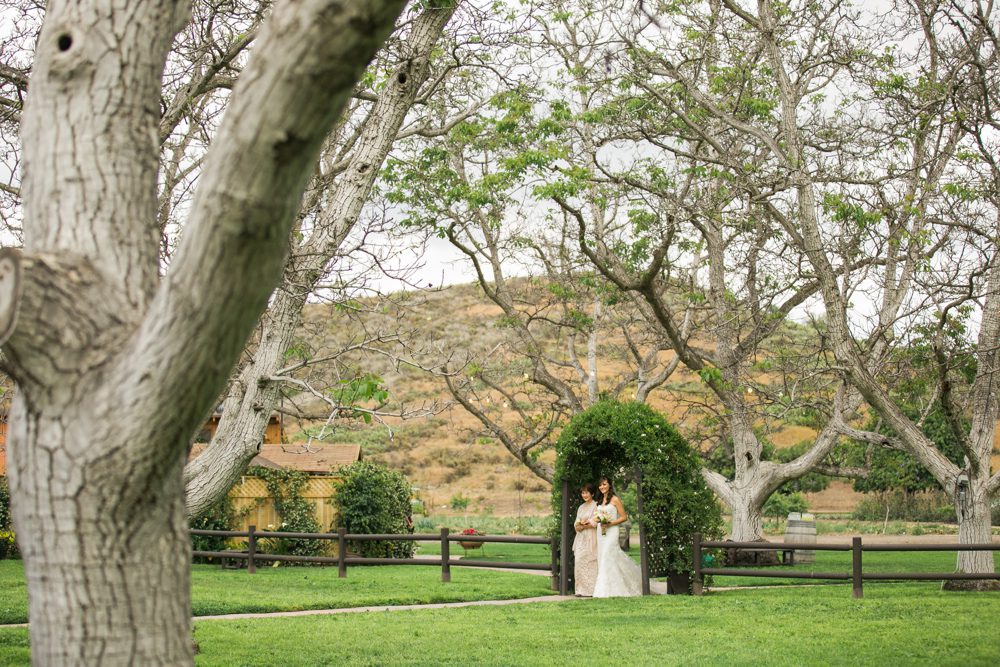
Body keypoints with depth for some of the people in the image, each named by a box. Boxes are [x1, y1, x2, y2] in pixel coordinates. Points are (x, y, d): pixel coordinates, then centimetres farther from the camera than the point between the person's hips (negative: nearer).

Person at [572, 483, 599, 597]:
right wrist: (579, 525, -4)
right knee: (579, 562, 0)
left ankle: (590, 590, -8)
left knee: (590, 563, -10)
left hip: (591, 539, -7)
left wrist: (582, 524, -2)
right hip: (581, 539, 7)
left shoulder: (596, 506, -3)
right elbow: (577, 525, 17)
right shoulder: (581, 508, 19)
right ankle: (581, 590, 1)